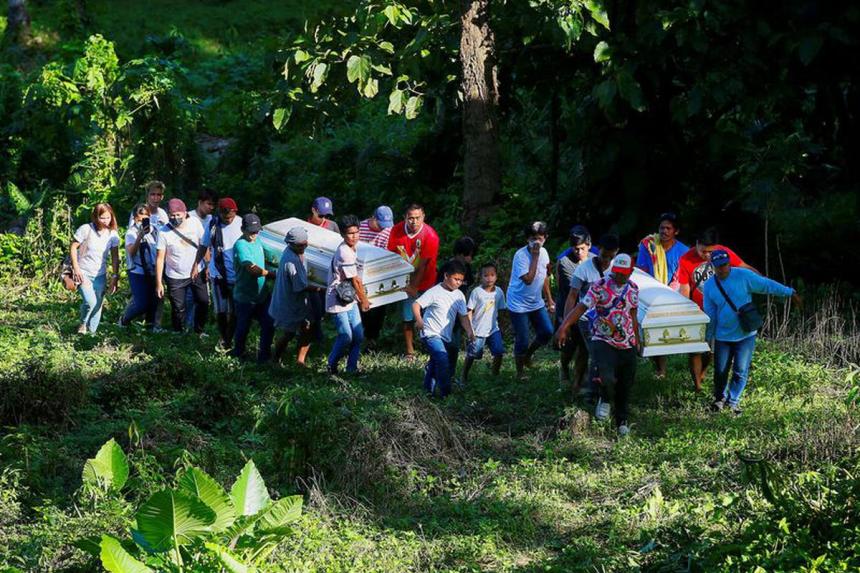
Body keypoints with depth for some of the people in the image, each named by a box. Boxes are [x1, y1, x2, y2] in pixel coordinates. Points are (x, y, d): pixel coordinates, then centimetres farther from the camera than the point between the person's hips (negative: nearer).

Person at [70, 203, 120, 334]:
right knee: (90, 301, -21)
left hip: (100, 275, 5)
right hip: (83, 273, -5)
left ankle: (91, 331, 21)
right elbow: (73, 247, -8)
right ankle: (83, 324, 6)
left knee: (97, 306, 6)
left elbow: (115, 257, 4)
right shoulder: (86, 229, -14)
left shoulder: (112, 234, -1)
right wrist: (76, 268, -14)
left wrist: (115, 277, 0)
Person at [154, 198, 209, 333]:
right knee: (178, 308, 2)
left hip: (196, 273, 2)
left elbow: (203, 245, 1)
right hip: (175, 277, -2)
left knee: (203, 302, 6)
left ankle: (199, 331, 26)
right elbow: (160, 258, -14)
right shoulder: (164, 232, -16)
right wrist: (159, 283, -15)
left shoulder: (195, 223, -11)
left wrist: (196, 264, -5)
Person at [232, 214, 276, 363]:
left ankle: (264, 355, 18)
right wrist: (272, 274, -20)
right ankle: (238, 354, 29)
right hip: (245, 298, -7)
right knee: (243, 328, 9)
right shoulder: (241, 245, -21)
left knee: (268, 325, 6)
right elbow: (253, 269, -28)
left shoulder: (257, 242, 6)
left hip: (262, 294, 7)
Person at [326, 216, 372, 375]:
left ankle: (352, 368, 17)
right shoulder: (345, 253, -22)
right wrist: (364, 300, -1)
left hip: (350, 300, 9)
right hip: (338, 301, -9)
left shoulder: (352, 248, 7)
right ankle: (331, 366, 10)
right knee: (346, 336, -10)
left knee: (358, 335, 6)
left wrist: (362, 298, 12)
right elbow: (354, 281, -14)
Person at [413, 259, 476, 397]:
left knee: (435, 363, 20)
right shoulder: (435, 292, -12)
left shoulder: (459, 295, 5)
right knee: (443, 359, -24)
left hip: (445, 337, 7)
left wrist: (469, 332, -11)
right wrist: (419, 320, -32)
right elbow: (416, 304, -15)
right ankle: (445, 393, -19)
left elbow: (463, 316, 5)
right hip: (431, 334, -7)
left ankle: (429, 390, 35)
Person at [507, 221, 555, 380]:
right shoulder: (521, 255, -22)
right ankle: (520, 371, 19)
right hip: (519, 304, -6)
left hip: (536, 302, 6)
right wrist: (535, 256, -28)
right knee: (522, 341, -3)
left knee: (547, 332, 0)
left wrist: (549, 300, 16)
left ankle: (527, 354, 28)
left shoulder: (543, 253, -1)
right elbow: (528, 279, -31)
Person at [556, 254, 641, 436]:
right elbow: (581, 307, -20)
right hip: (603, 341, -5)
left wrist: (637, 339, 27)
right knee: (606, 378, -27)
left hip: (627, 344, 5)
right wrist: (564, 327, -32)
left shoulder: (633, 289, 4)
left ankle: (622, 421, 34)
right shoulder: (600, 286, -12)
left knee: (625, 386, 12)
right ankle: (605, 400, 9)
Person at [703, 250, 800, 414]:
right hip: (722, 337, 2)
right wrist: (708, 339, 10)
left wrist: (790, 293, -9)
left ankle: (733, 401, 17)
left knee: (741, 371, -1)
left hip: (745, 334, -2)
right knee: (720, 371, 5)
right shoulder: (709, 286, -1)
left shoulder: (743, 276, -10)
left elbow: (767, 285, -7)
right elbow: (710, 316, 7)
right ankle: (720, 398, 29)